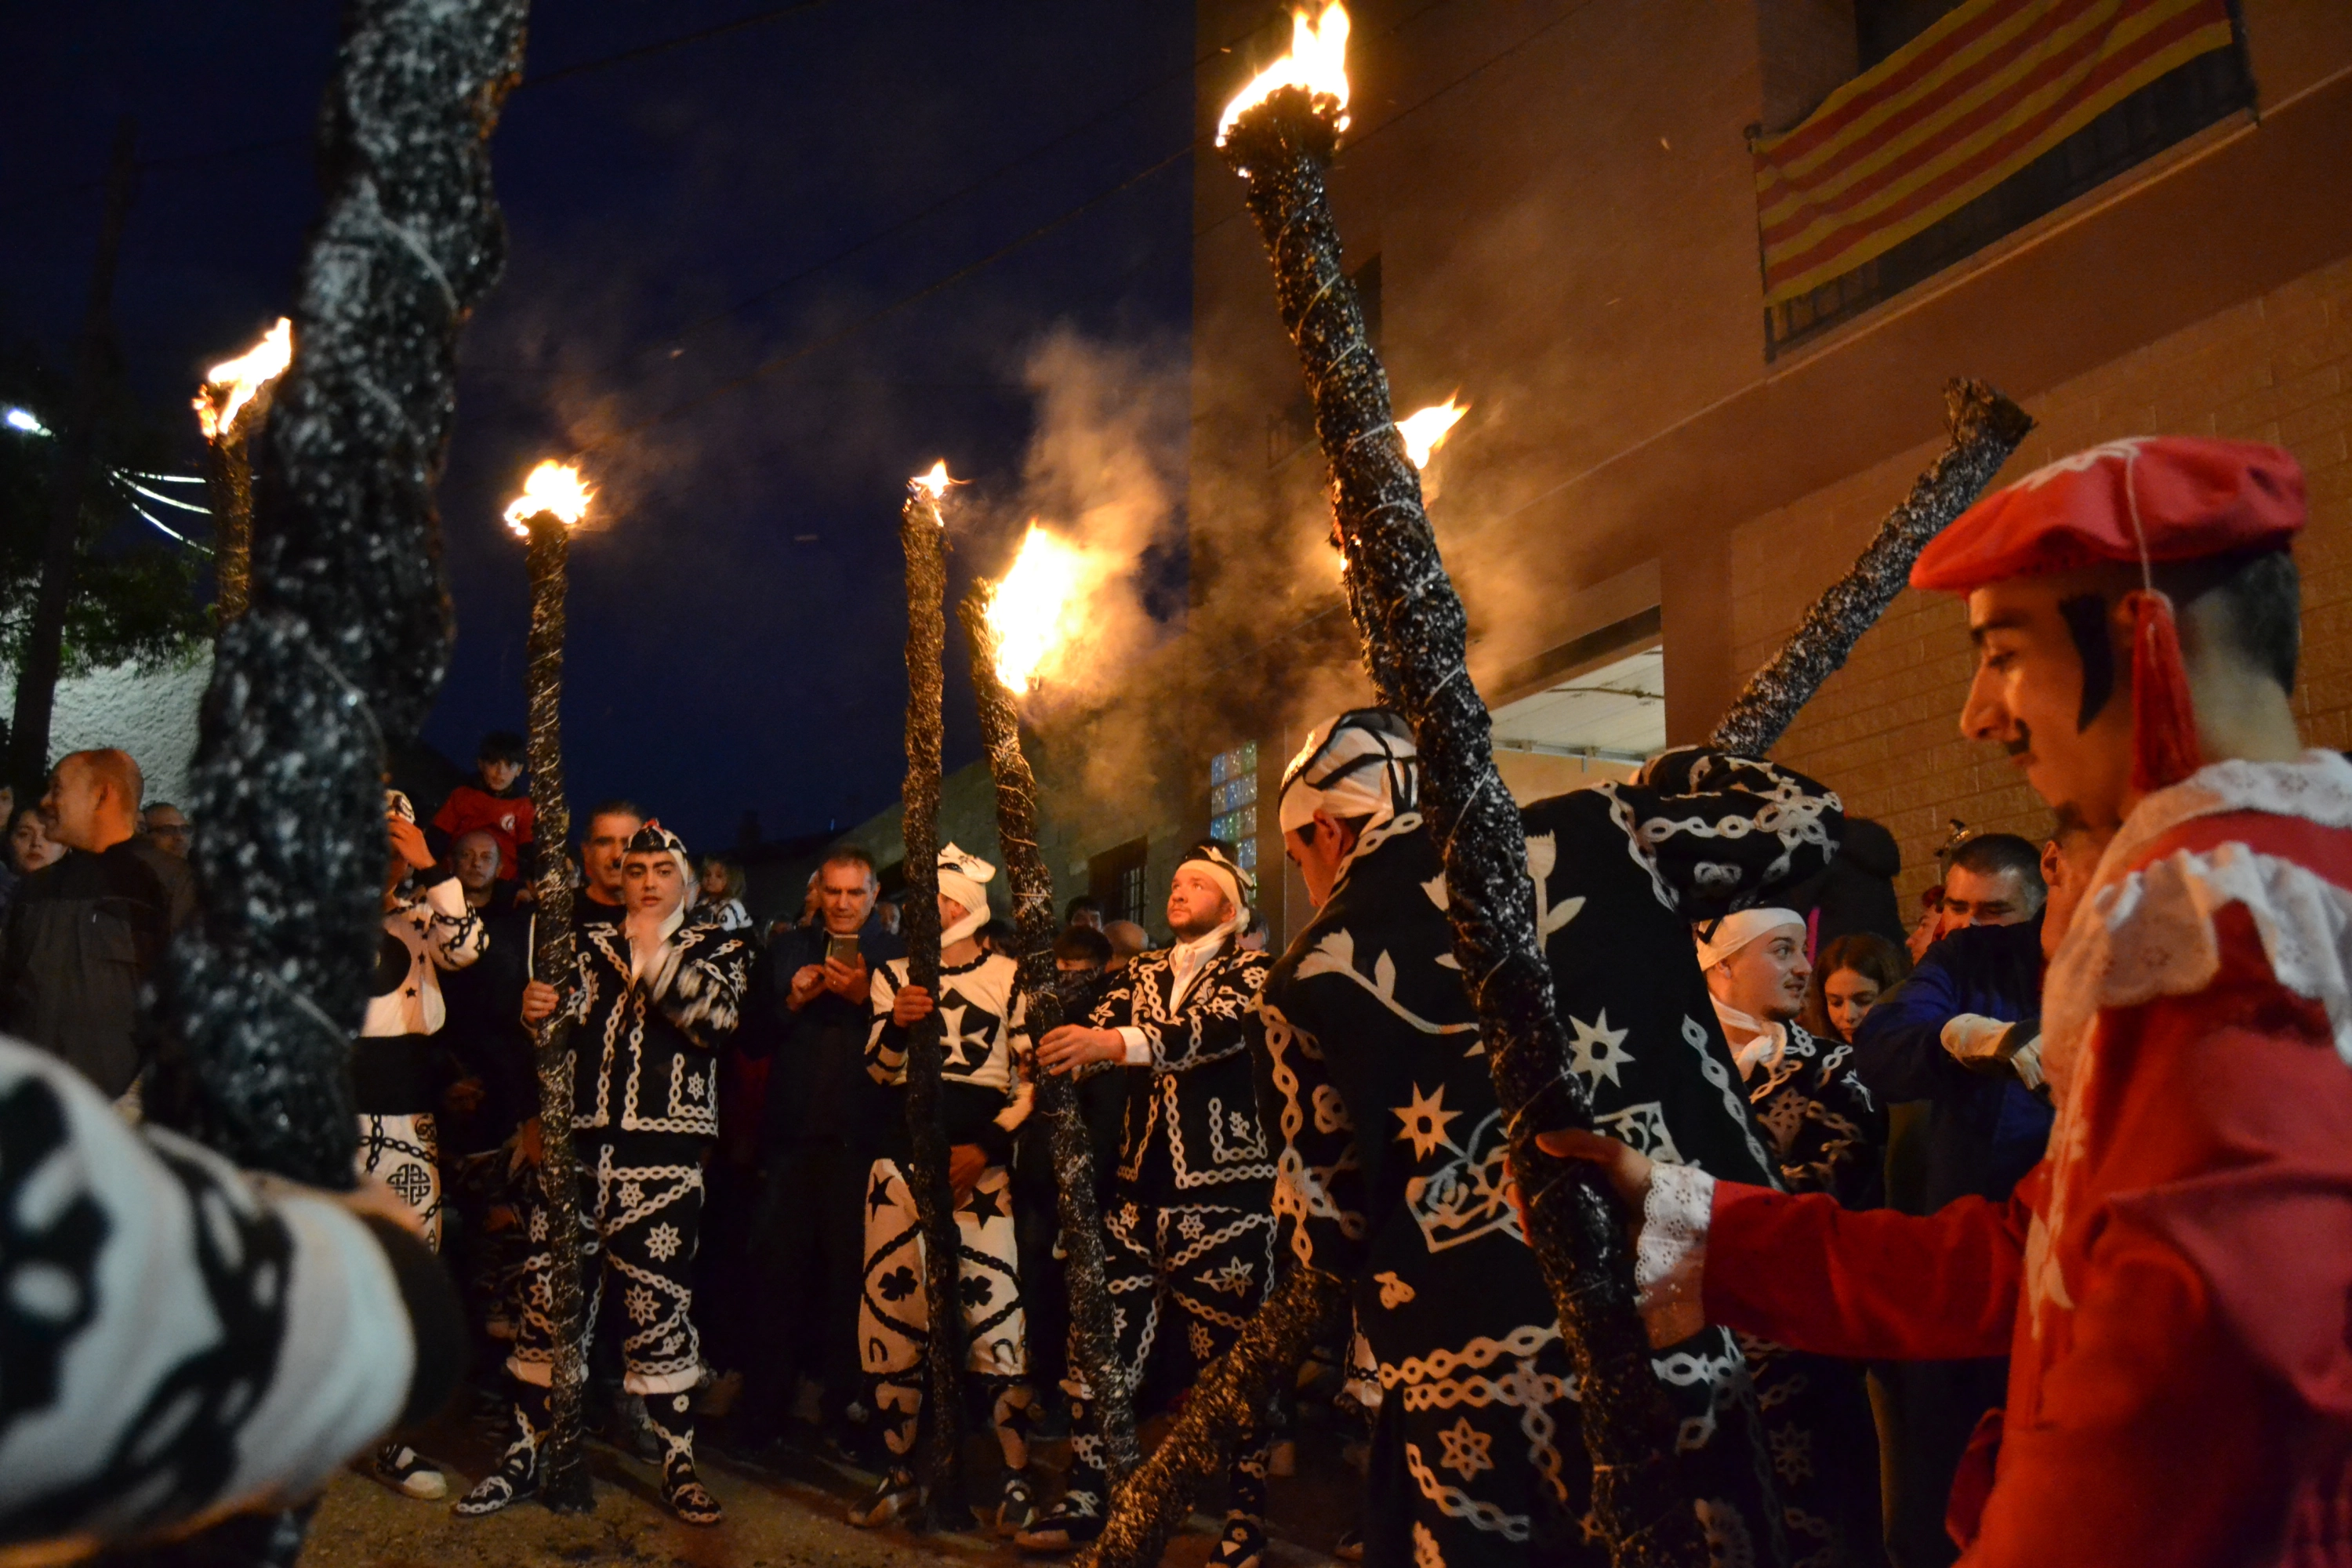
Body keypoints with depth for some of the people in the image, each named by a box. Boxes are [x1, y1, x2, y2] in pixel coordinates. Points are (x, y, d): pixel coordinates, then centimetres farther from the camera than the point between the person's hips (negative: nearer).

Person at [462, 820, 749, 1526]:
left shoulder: (718, 948, 10)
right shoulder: (588, 942, 16)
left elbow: (718, 1018, -8)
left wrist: (657, 954, -12)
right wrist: (537, 1012, -11)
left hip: (662, 1151, -2)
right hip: (576, 1143, 3)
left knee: (659, 1302, -1)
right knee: (547, 1295, 2)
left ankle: (679, 1465, 10)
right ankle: (525, 1453, 15)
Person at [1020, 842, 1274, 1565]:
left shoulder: (1249, 968, -1)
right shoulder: (1142, 972, 17)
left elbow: (1217, 1028, -22)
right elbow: (1092, 1031, 3)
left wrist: (1115, 1043, -36)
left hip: (1222, 1186, -5)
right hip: (1141, 1182, 5)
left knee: (1227, 1350, -1)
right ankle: (1087, 1495, 13)